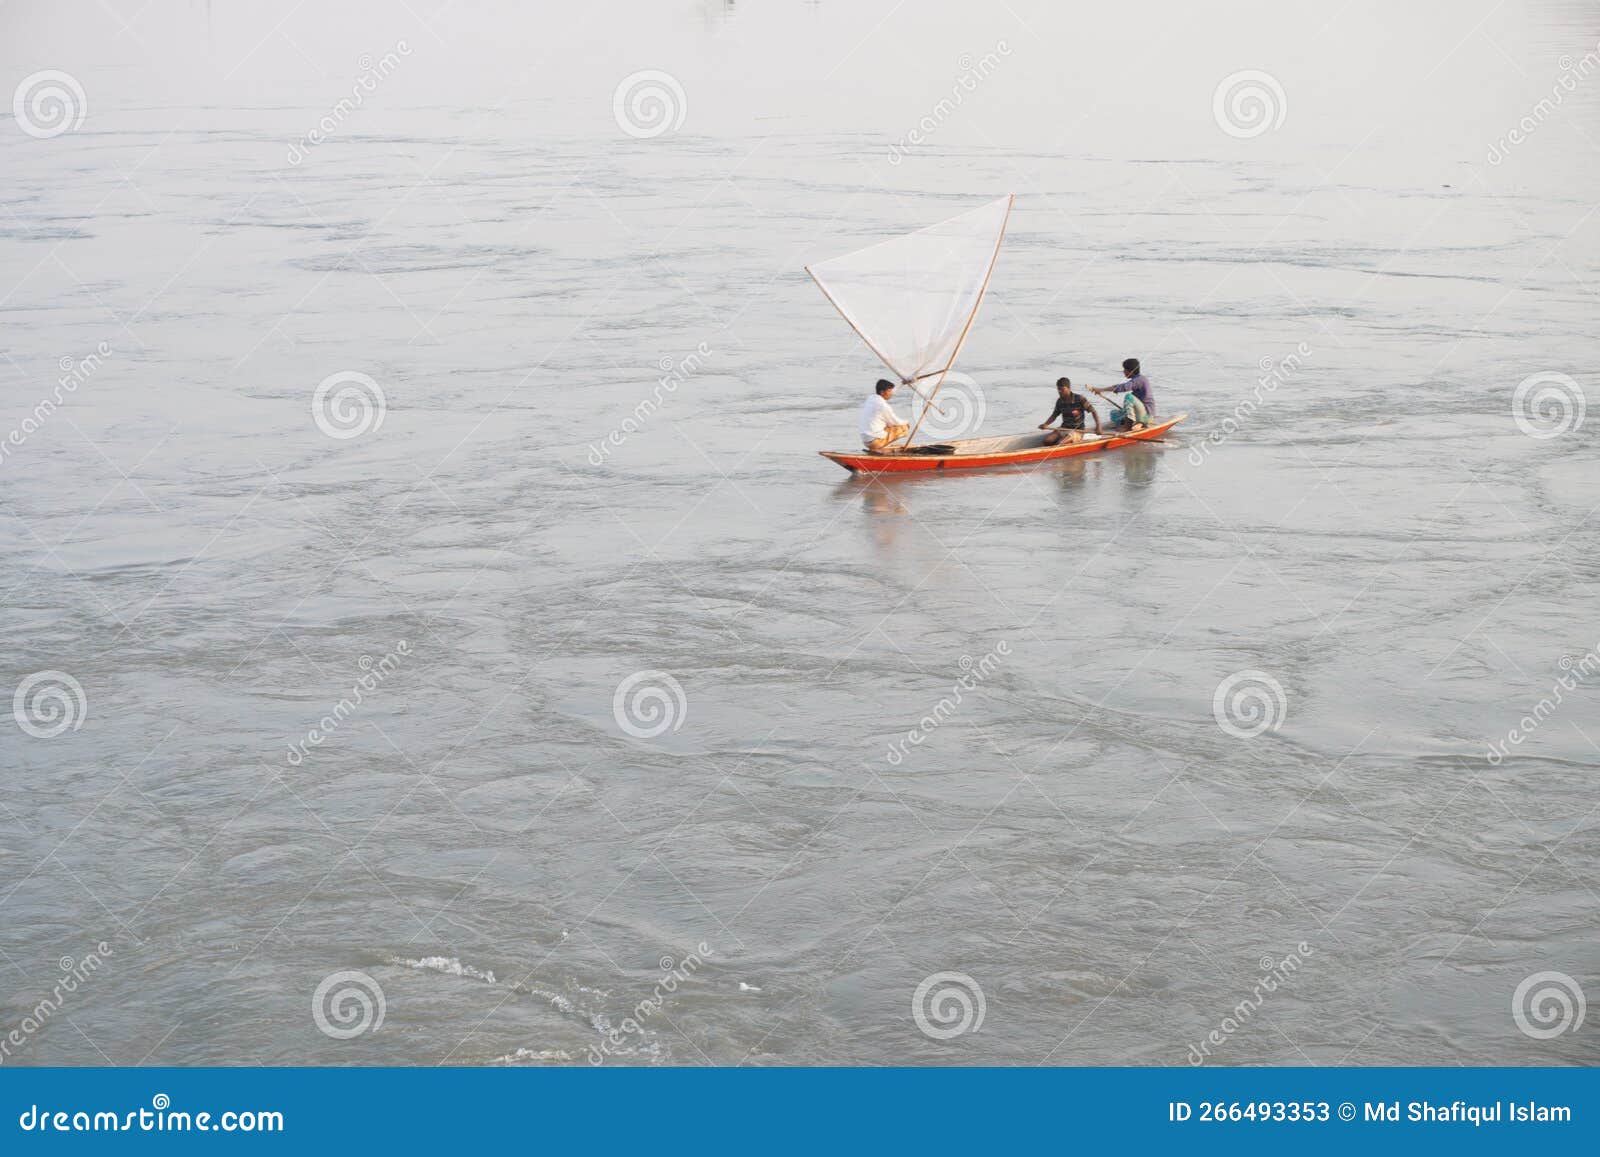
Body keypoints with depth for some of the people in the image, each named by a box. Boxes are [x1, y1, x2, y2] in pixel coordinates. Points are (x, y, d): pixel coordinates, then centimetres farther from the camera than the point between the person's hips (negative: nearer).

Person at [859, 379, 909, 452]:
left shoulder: (870, 399, 10)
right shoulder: (882, 405, -16)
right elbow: (895, 422, -3)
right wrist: (905, 423, 17)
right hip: (875, 441, -8)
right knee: (904, 428, -2)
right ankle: (879, 449, -4)